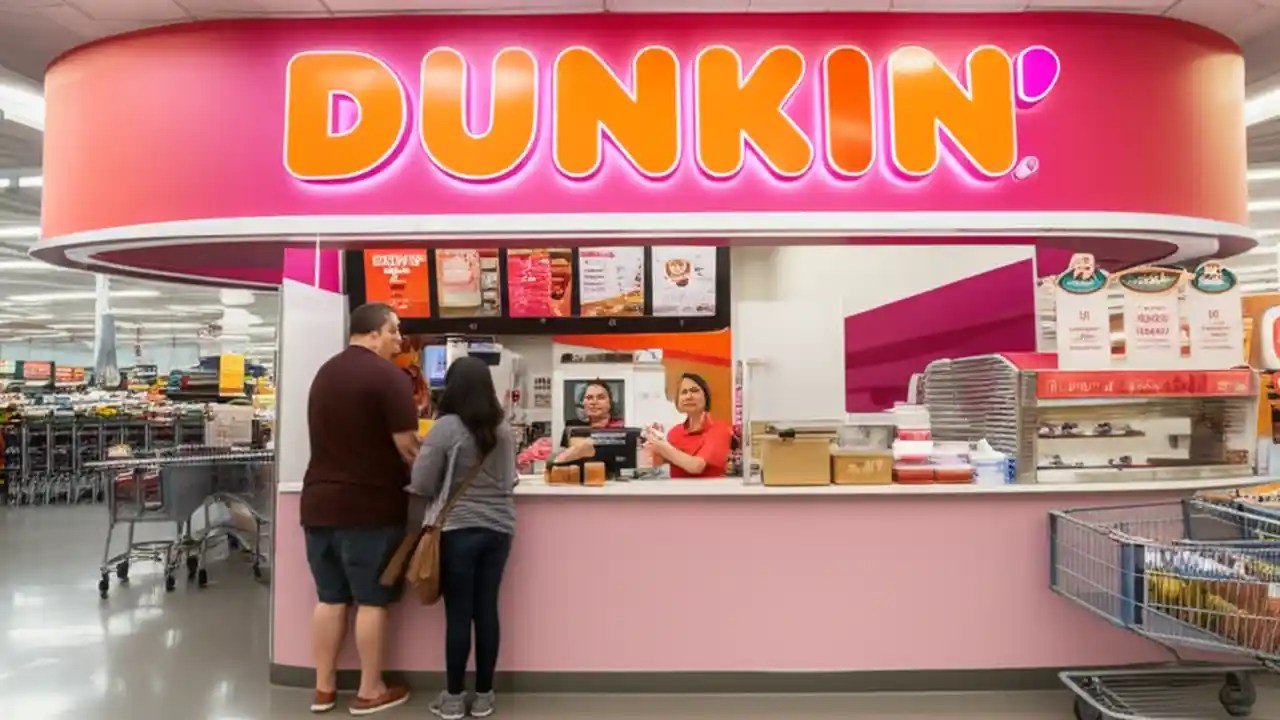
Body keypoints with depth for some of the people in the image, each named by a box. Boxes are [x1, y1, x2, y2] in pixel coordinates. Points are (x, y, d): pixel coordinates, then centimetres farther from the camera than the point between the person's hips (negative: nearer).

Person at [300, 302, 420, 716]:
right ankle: (370, 692, 14)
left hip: (319, 500, 7)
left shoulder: (324, 373, 14)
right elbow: (407, 447, -15)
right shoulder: (389, 376, -13)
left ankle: (323, 689, 22)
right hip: (370, 505, -7)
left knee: (330, 598, 14)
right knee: (371, 601, 4)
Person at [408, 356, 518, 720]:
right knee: (486, 610, 10)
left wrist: (444, 489, 11)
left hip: (458, 529, -4)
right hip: (499, 528, 4)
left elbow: (421, 486, -8)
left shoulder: (446, 427, -10)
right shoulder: (504, 429, 6)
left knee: (458, 613, 4)